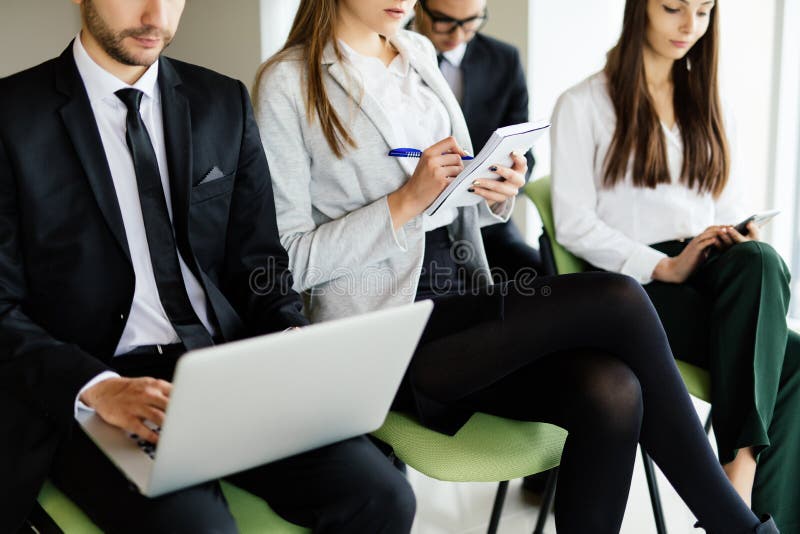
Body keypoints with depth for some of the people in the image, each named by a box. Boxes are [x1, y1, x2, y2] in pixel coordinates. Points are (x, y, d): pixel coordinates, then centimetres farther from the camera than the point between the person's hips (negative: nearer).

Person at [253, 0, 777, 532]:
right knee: (619, 300, -21)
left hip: (460, 297, 6)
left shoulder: (419, 51, 14)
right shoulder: (287, 82, -6)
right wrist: (407, 200, -17)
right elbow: (293, 258, -9)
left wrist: (497, 193, -2)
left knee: (610, 391, -23)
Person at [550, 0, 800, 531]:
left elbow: (732, 212, 17)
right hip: (634, 285, -5)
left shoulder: (706, 102, 20)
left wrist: (742, 244, -6)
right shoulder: (584, 104, 2)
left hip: (711, 274, 5)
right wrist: (664, 267, -17)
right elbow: (573, 223, -6)